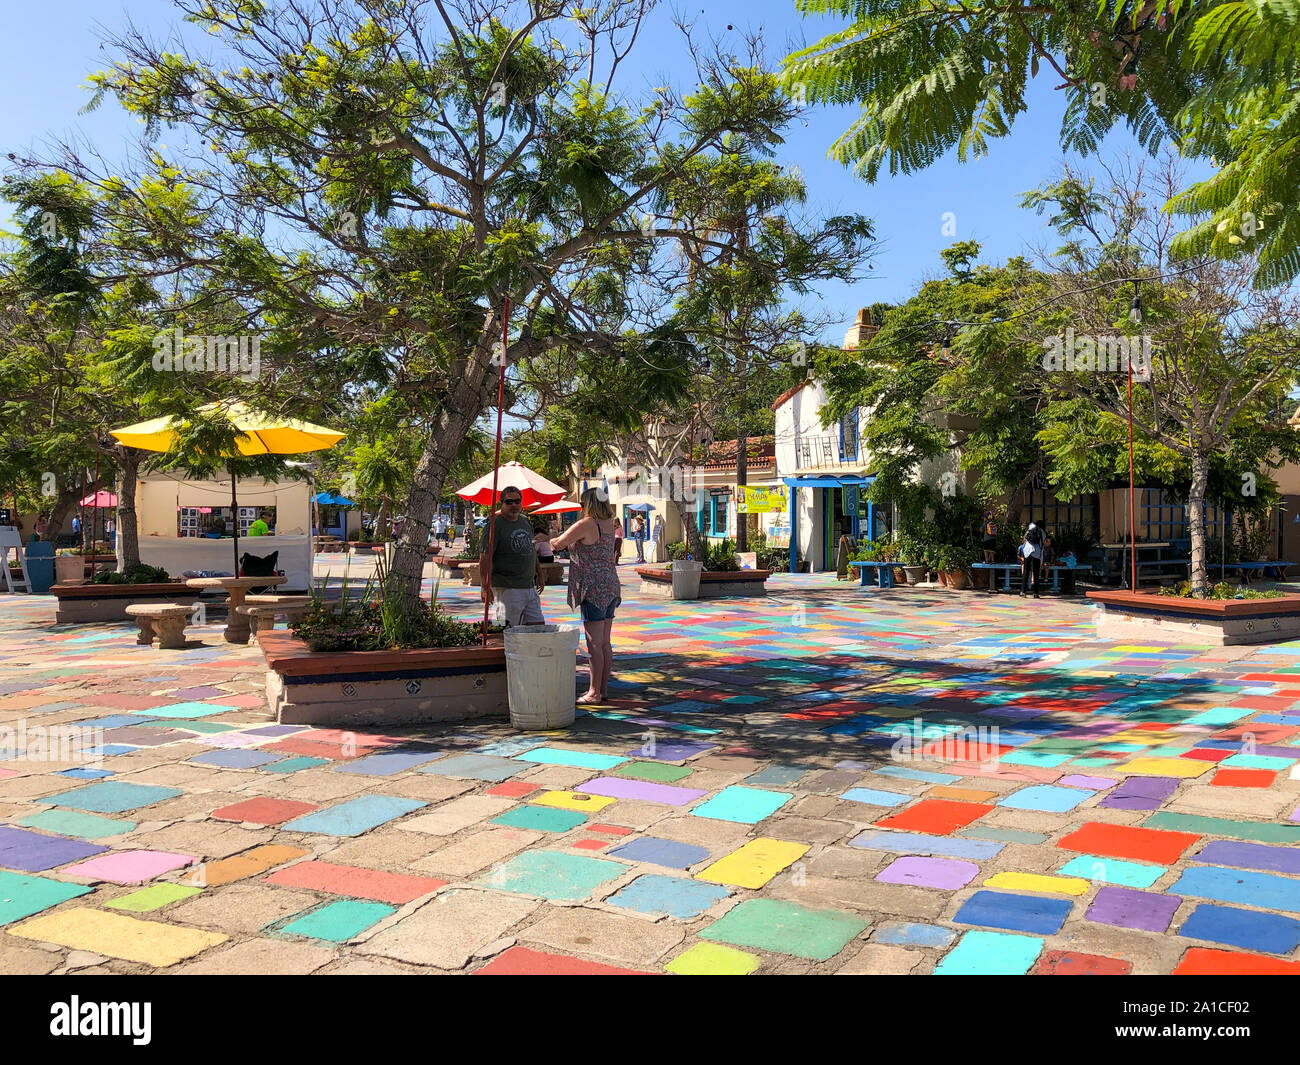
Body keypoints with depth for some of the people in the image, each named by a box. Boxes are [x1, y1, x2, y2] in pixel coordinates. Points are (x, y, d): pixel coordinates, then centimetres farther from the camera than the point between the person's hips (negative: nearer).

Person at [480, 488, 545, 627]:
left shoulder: (526, 522, 13)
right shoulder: (495, 525, -10)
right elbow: (484, 558, -15)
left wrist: (538, 574, 26)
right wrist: (485, 587, -22)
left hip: (530, 587, 8)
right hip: (507, 589, -8)